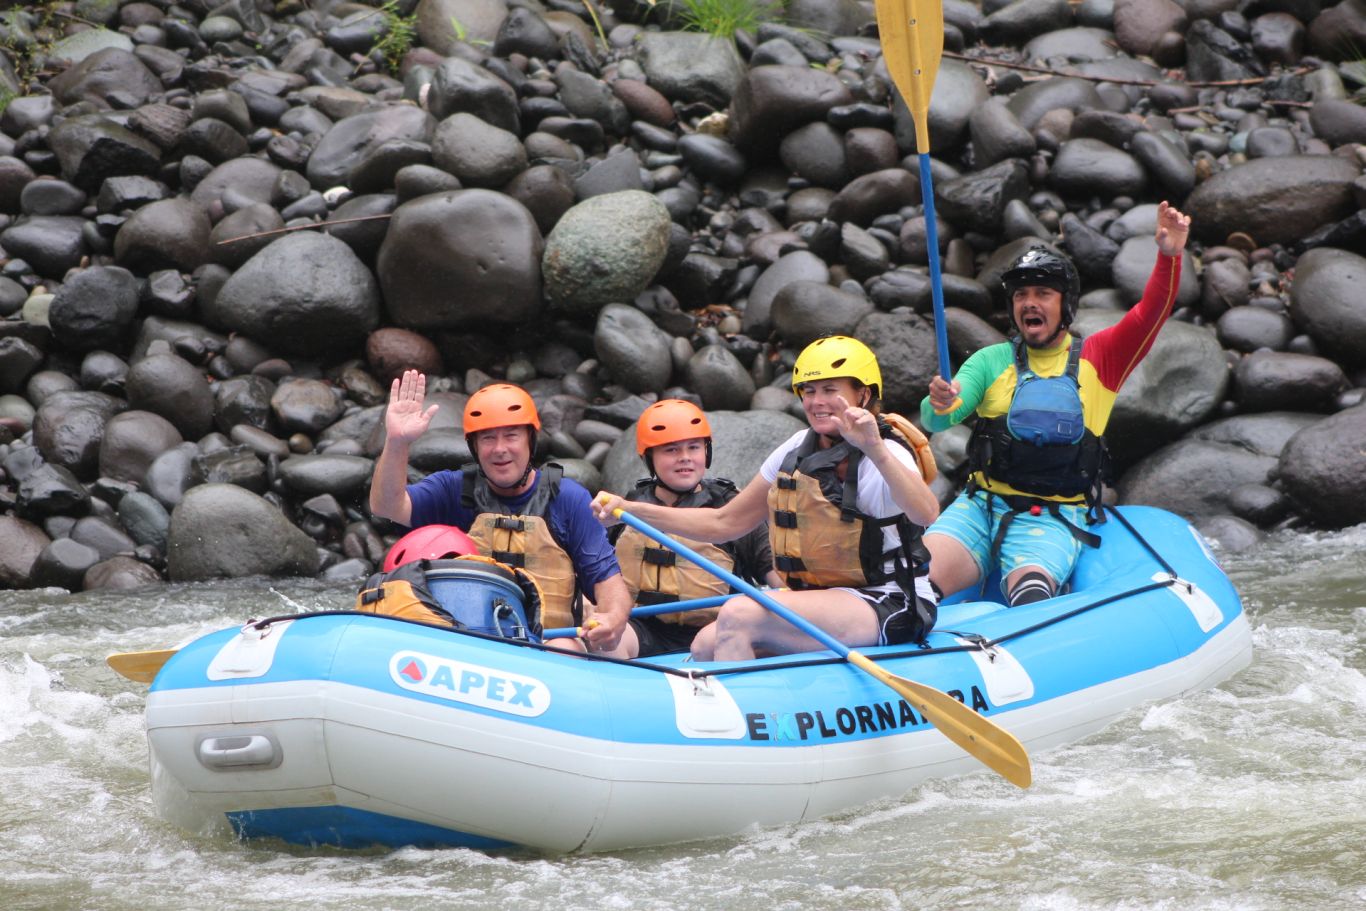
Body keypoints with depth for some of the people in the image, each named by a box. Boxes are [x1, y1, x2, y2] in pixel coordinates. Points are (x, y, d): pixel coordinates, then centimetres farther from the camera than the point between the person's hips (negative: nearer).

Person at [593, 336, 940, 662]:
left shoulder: (884, 456, -12)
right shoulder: (798, 451, 10)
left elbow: (925, 514, -34)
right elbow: (725, 522, 16)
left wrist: (875, 448, -44)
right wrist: (629, 510, 8)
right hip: (819, 598, 8)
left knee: (739, 615, -27)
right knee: (706, 647, -14)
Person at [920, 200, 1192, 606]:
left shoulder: (1098, 359, 10)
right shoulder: (991, 361, 12)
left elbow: (1151, 313, -5)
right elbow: (934, 420, -1)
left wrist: (1169, 256, -24)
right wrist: (940, 406, -27)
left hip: (1055, 521, -1)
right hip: (981, 507, 2)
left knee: (1031, 585, -35)